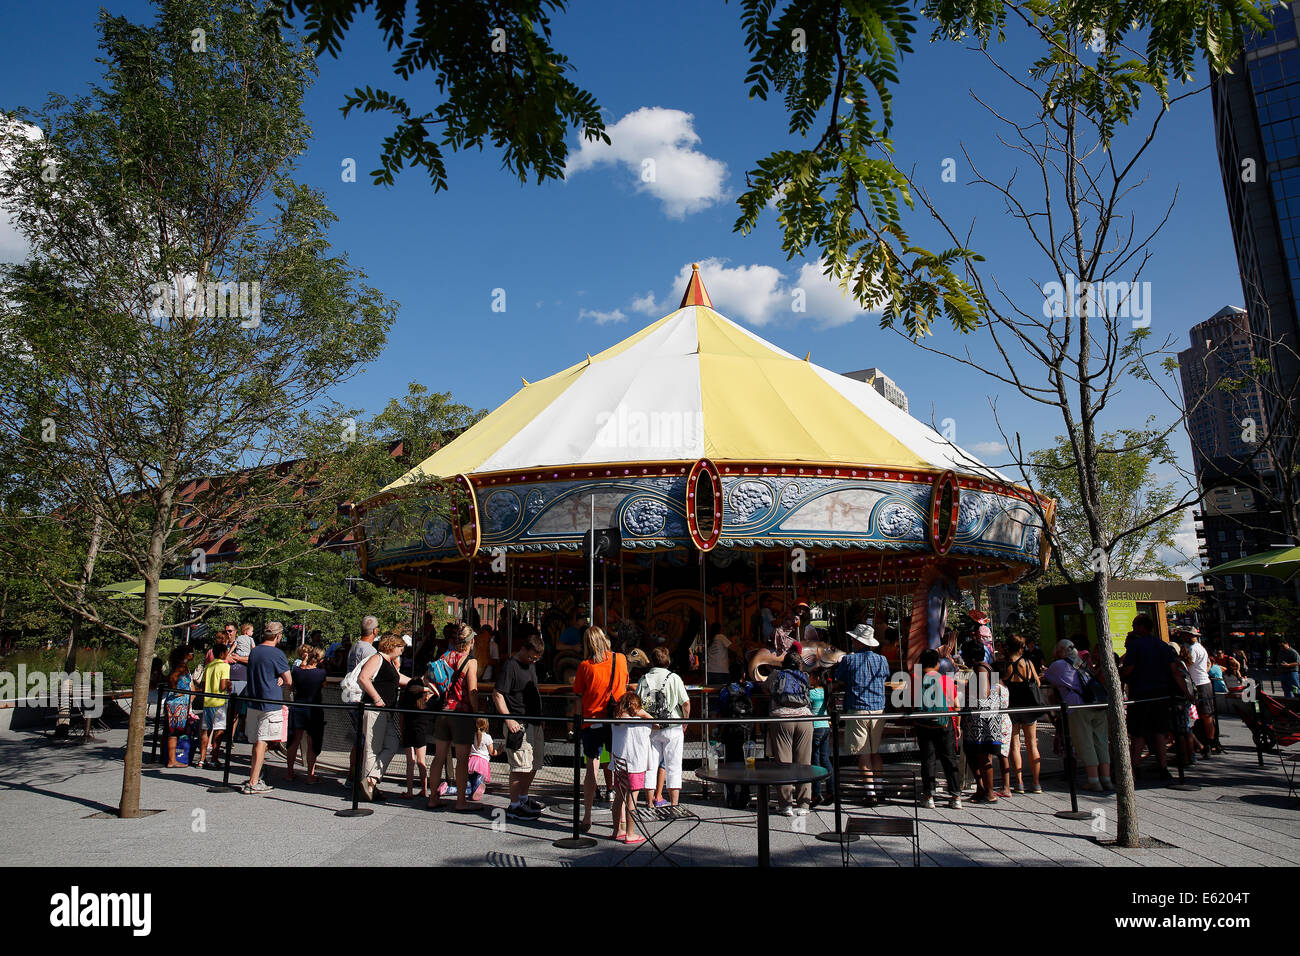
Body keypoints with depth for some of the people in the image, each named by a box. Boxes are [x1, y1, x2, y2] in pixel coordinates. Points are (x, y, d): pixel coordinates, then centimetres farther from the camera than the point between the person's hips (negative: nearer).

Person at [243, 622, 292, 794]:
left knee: (257, 742, 15)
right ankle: (253, 783, -6)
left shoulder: (254, 651, 11)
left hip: (253, 703, 7)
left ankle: (255, 778, 22)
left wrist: (277, 679, 6)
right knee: (262, 742, -6)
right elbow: (289, 681, -9)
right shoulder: (277, 654, -12)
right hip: (271, 704, -7)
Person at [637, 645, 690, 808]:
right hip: (672, 728, -2)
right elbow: (686, 703, -8)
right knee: (673, 767, 5)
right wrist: (685, 722, 6)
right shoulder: (674, 678, -5)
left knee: (651, 766, 11)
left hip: (650, 729, 2)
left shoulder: (643, 680, 0)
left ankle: (651, 802, 15)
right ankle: (674, 803, 5)